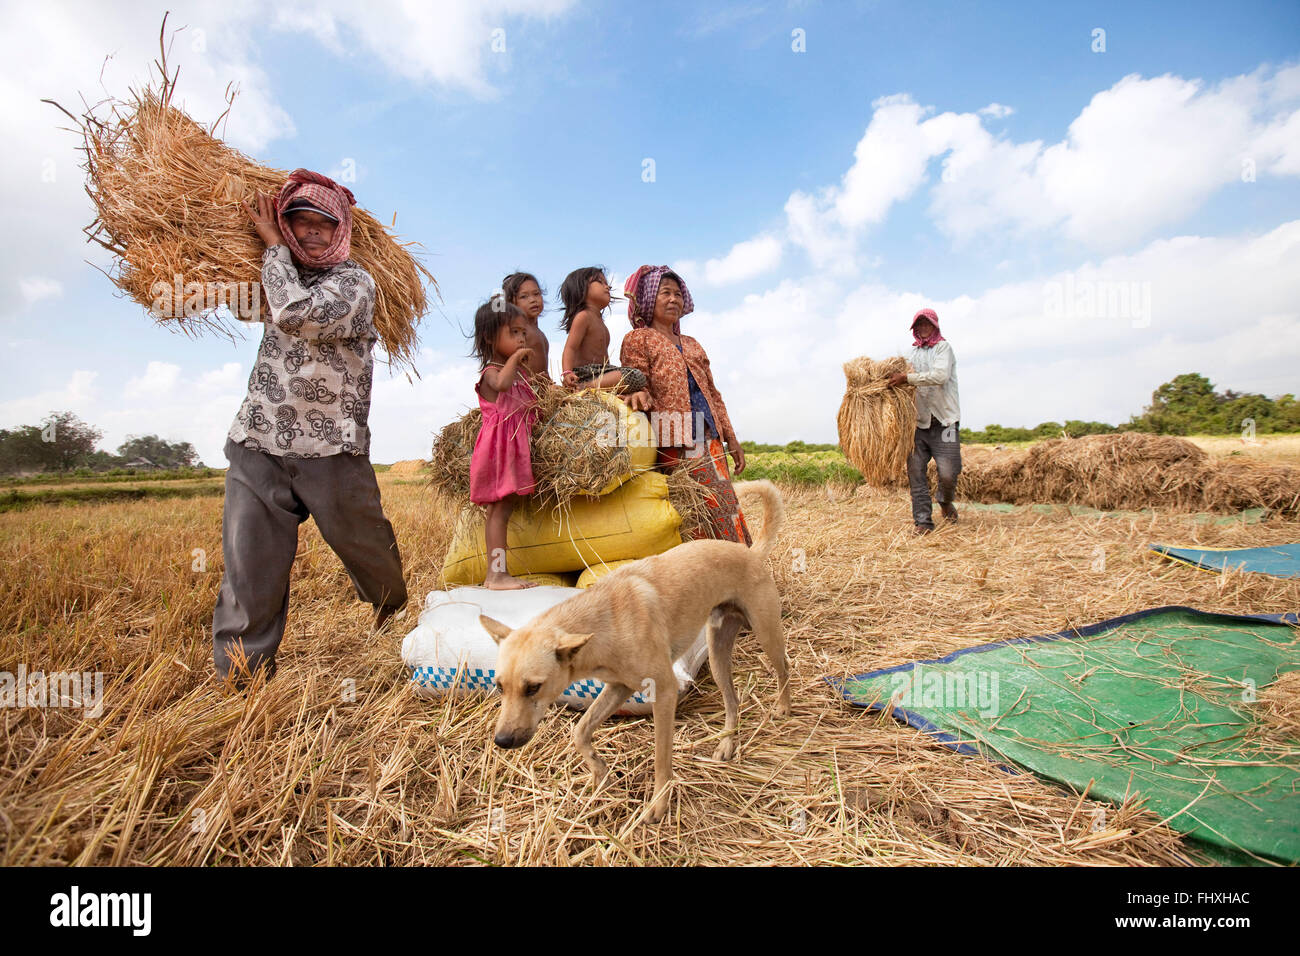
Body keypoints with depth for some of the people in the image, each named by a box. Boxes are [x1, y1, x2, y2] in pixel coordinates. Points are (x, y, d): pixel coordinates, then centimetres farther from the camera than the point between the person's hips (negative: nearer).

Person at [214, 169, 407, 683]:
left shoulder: (355, 281, -4)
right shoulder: (281, 274, 16)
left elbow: (295, 313, -21)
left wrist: (273, 245, -7)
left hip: (331, 448, -4)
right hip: (258, 442, 5)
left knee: (362, 540, 10)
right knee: (249, 564, 1)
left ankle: (396, 616, 38)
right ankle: (240, 675, 12)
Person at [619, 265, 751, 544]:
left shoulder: (691, 344, 25)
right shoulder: (638, 339, 5)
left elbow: (713, 394, 24)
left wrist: (731, 438, 15)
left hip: (709, 439, 7)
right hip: (674, 446, -6)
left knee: (723, 507, 1)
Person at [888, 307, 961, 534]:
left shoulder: (943, 347, 0)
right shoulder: (913, 352, 17)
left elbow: (940, 375, -19)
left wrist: (908, 378, -21)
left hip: (943, 422, -5)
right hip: (918, 422, 5)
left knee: (948, 473, -8)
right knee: (915, 472, -4)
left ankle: (945, 501, 25)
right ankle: (923, 521, 3)